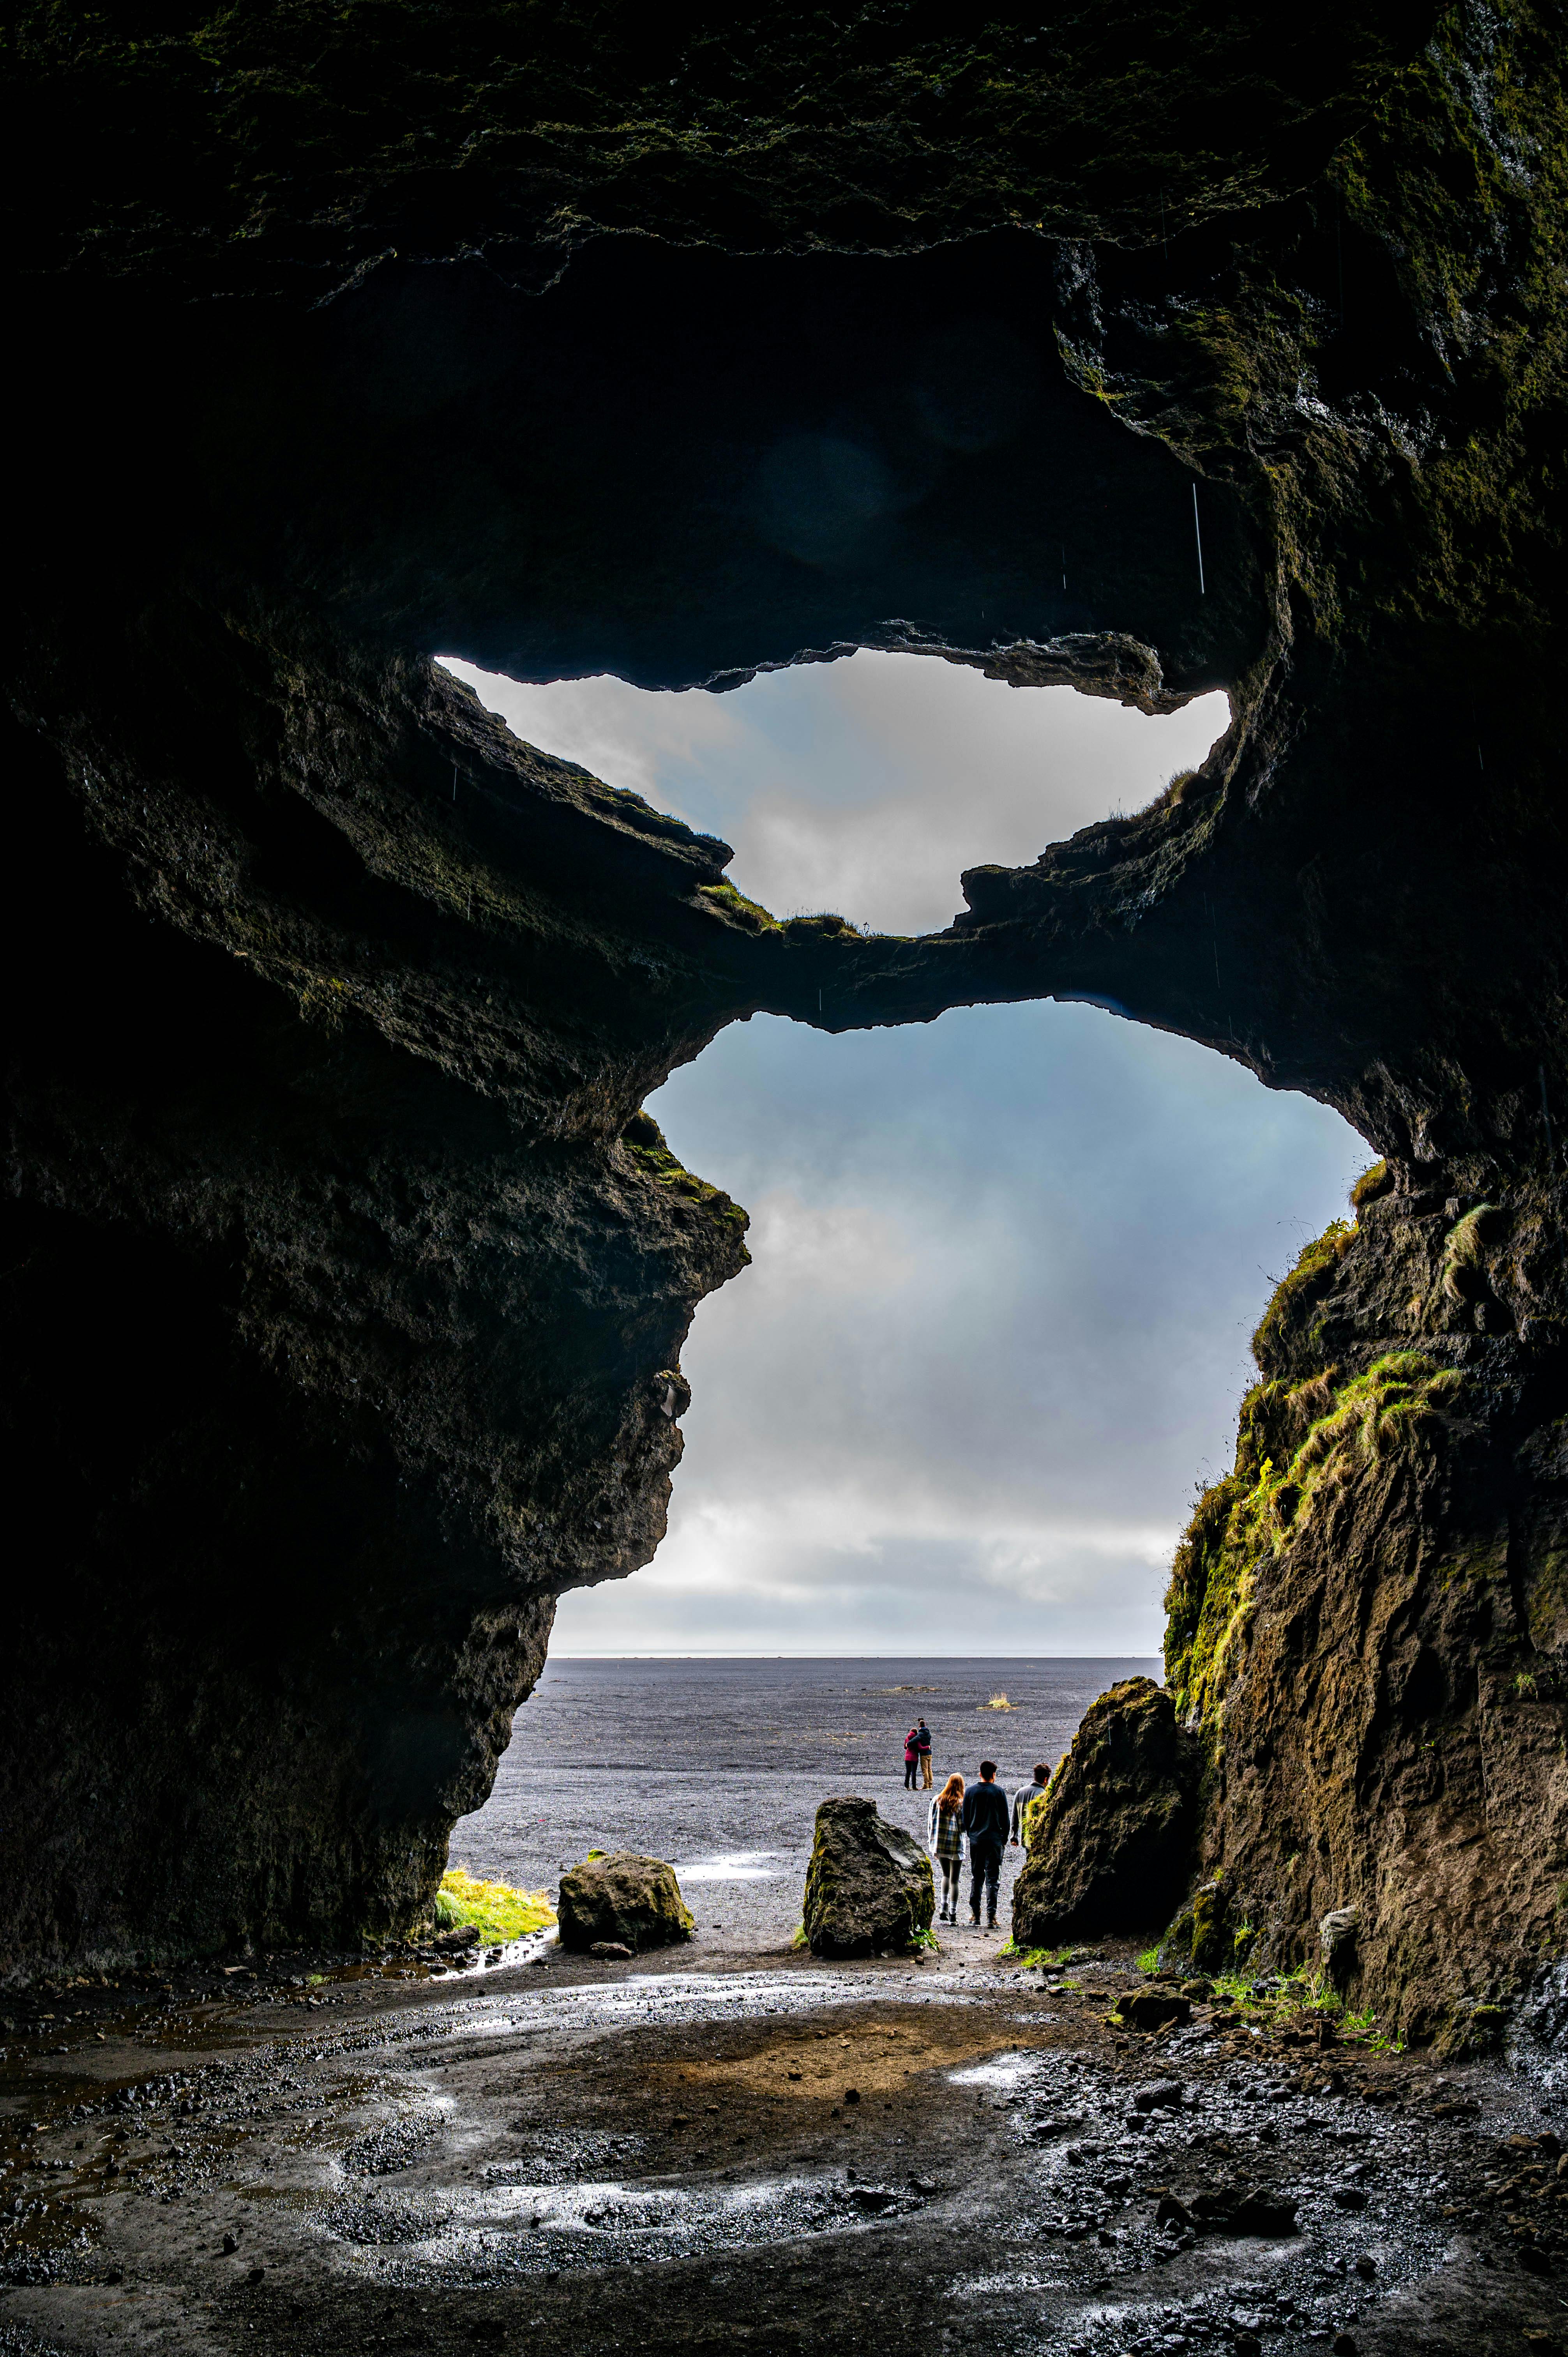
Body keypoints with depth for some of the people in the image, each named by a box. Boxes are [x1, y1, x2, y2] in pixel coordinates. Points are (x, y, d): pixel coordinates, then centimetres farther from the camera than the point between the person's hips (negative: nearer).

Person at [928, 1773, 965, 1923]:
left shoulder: (937, 1801, 1)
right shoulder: (962, 1803, -11)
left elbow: (931, 1823, 3)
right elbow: (963, 1826, -14)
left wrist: (931, 1843, 12)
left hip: (939, 1844, 3)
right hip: (956, 1846, -3)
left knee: (946, 1875, 21)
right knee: (954, 1880, 5)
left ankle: (944, 1909, 9)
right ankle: (953, 1913, 4)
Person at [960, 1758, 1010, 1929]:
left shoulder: (970, 1791, 2)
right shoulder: (999, 1791, -4)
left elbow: (965, 1818, 7)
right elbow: (1005, 1819, 0)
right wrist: (1004, 1839, 10)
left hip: (975, 1840, 2)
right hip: (994, 1840, -2)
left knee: (976, 1878, 13)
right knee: (992, 1879, -1)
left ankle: (975, 1915, 15)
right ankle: (991, 1917, -7)